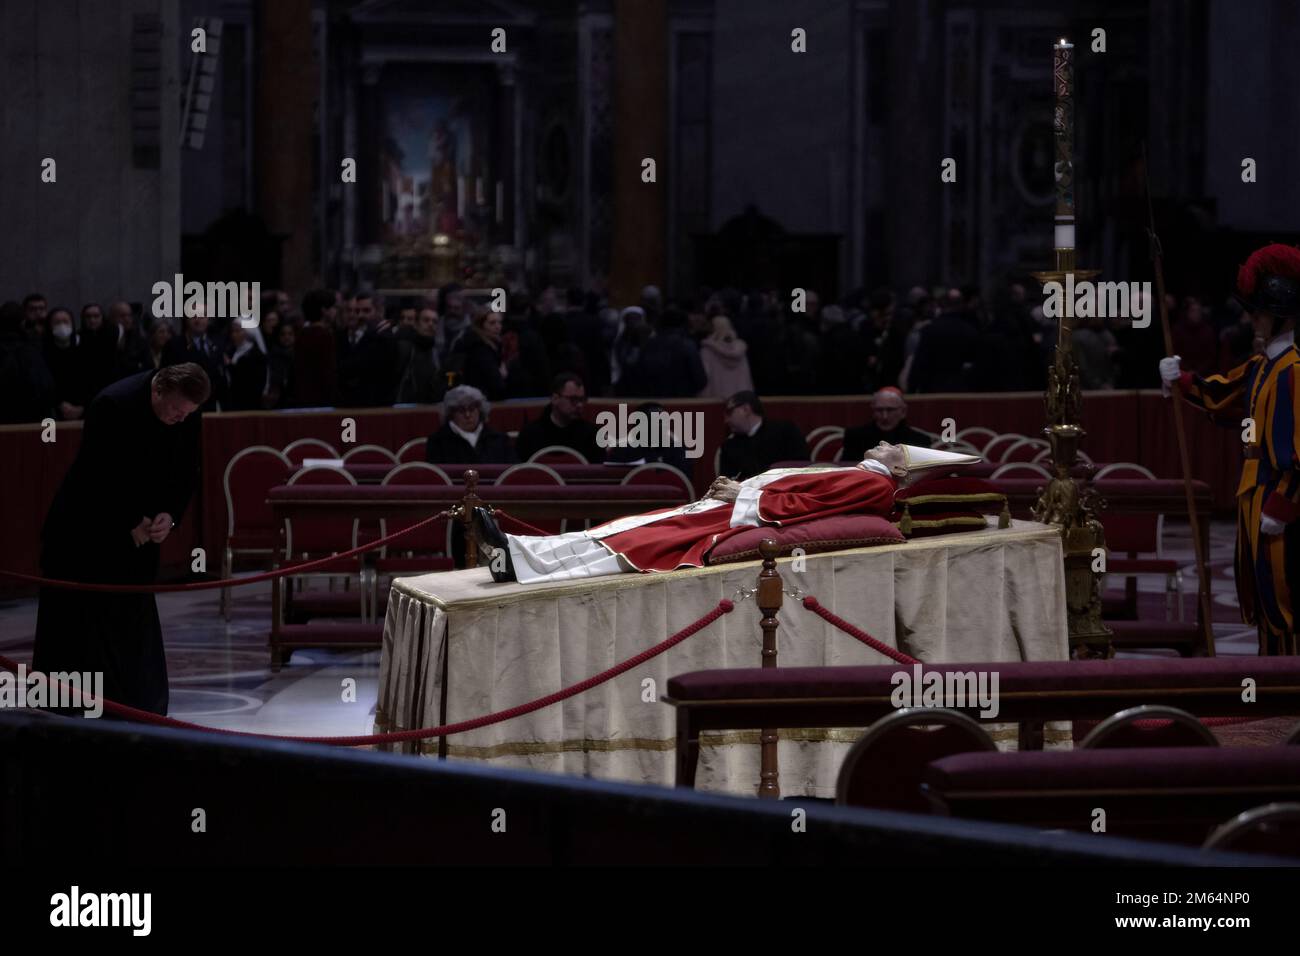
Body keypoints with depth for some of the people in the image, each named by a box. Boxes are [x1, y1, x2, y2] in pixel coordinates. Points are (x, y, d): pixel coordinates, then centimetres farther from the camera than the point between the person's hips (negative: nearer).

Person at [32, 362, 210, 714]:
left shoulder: (187, 414, -6)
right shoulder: (113, 405, -25)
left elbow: (187, 473, 5)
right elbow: (96, 476, -23)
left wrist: (170, 516, -12)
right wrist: (131, 524, -19)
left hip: (138, 535, 6)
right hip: (86, 534, -6)